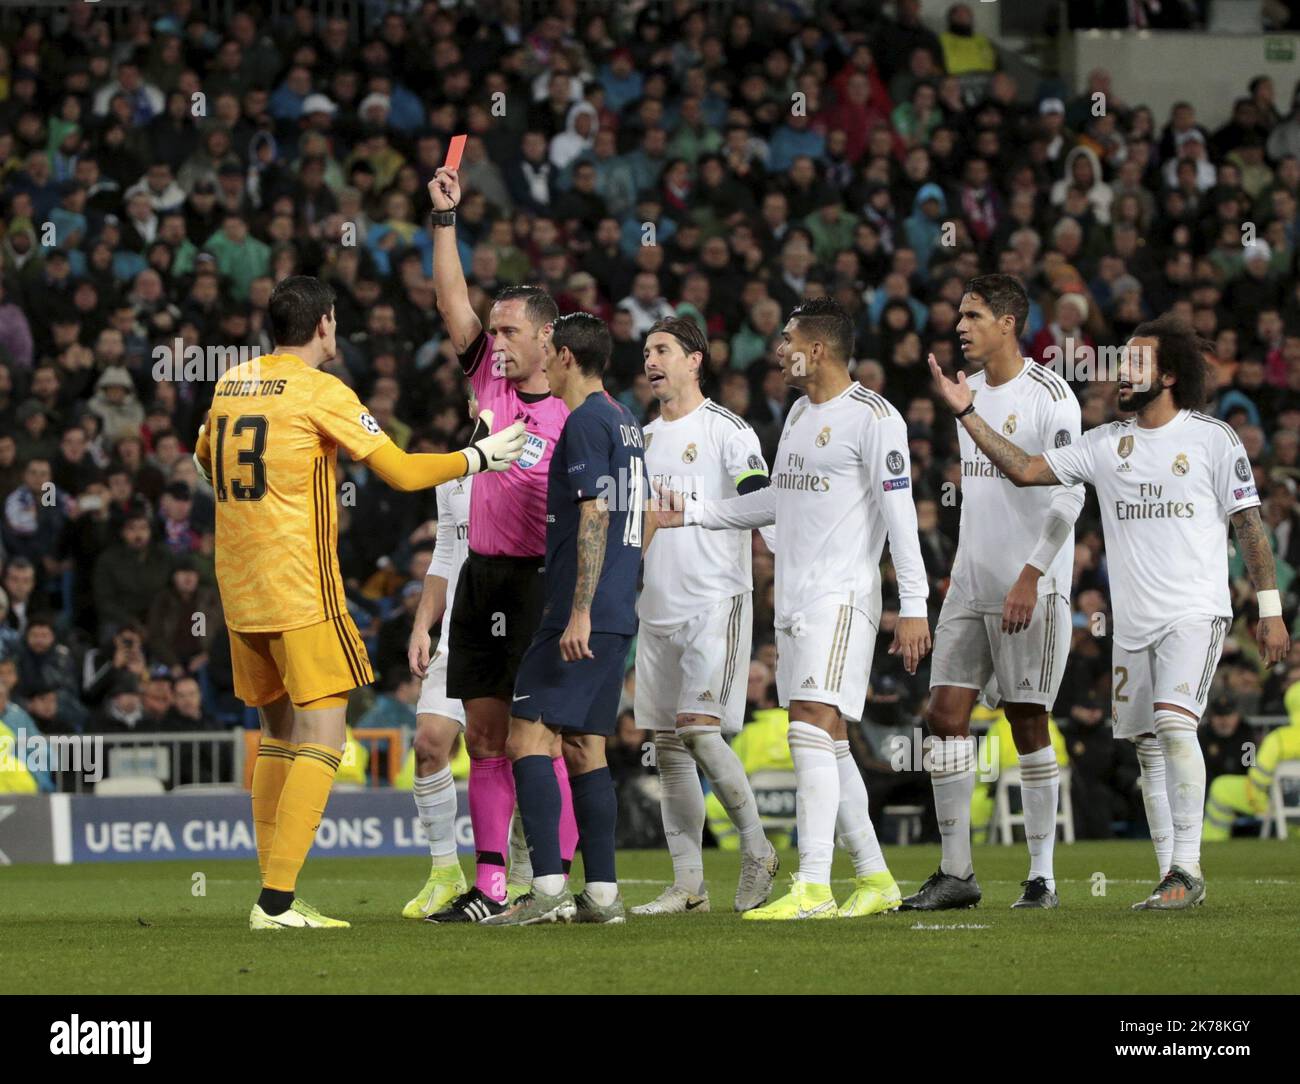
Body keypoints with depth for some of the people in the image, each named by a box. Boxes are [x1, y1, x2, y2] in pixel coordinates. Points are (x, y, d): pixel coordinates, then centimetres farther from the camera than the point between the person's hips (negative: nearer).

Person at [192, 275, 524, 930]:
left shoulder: (232, 383, 10)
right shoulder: (321, 392, -10)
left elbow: (205, 461, 28)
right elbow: (401, 472, -9)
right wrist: (478, 458, 4)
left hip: (239, 591, 7)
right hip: (301, 590, -7)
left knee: (277, 734, 16)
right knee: (322, 740, -6)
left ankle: (274, 893, 13)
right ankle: (276, 902, -15)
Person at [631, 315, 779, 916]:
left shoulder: (726, 430, -5)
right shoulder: (644, 438, 17)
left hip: (716, 601, -7)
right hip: (658, 611, 7)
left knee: (699, 728, -18)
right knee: (669, 746, 4)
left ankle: (757, 849, -3)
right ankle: (688, 884, 7)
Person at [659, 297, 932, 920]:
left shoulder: (873, 417, -9)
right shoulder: (800, 413, 18)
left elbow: (899, 513, -13)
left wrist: (914, 606, -17)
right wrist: (691, 514, 29)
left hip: (842, 598, -9)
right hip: (794, 599, 9)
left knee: (812, 729, -18)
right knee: (828, 742, 9)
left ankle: (813, 889, -22)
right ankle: (875, 879, 16)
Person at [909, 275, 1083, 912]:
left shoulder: (1050, 397, -10)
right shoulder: (968, 393, 14)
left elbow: (1068, 496, -15)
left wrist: (1030, 577, -19)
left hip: (1030, 589, -7)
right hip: (970, 585, 7)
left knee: (1027, 721, -4)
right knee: (946, 715, -1)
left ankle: (1042, 876, 3)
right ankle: (955, 873, 2)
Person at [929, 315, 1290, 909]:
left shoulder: (1212, 438, -2)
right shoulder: (1107, 443, 10)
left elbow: (1249, 524, 0)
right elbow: (1026, 469, 7)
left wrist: (1270, 609, -4)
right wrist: (966, 413, -1)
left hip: (1195, 613, -6)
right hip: (1134, 621, 6)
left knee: (1174, 722, -22)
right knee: (1149, 747, 6)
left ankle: (1187, 868, -20)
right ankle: (1173, 879, 13)